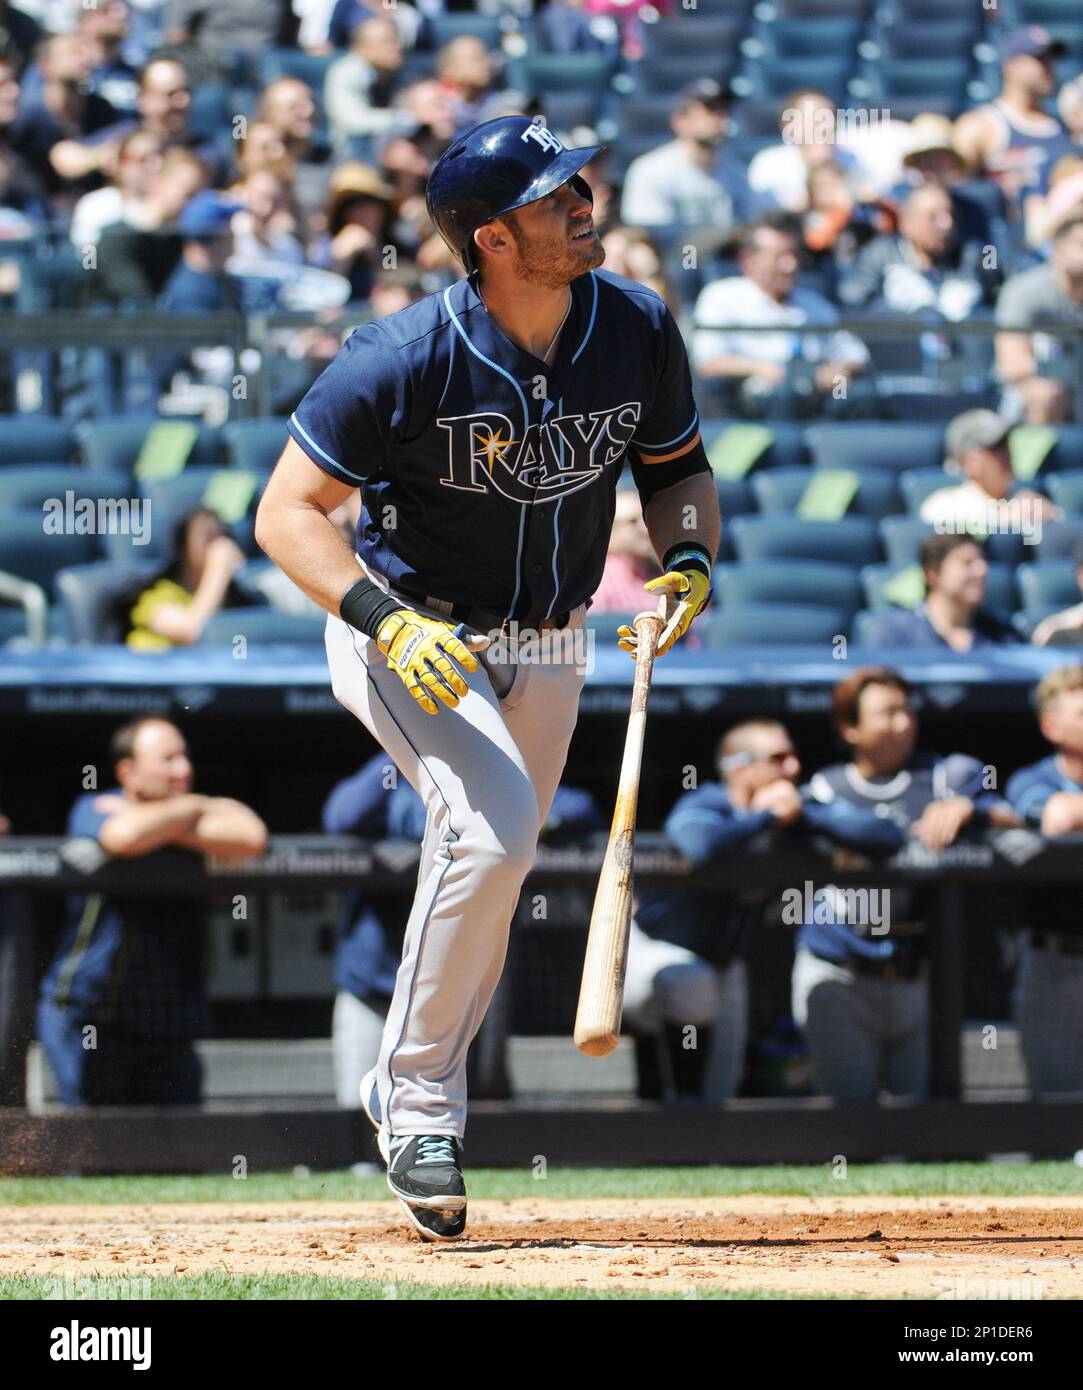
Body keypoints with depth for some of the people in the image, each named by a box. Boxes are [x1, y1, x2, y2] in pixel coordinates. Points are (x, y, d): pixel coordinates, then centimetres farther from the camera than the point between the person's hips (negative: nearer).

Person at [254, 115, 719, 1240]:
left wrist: (689, 560, -14)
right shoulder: (406, 360, -25)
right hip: (407, 630, -5)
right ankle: (418, 1102, -12)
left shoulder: (636, 330, -11)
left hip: (546, 647, 5)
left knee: (481, 893, 11)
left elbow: (678, 466, 7)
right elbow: (285, 515, -21)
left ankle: (410, 1097, 33)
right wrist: (390, 622, -35)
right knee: (493, 823, -27)